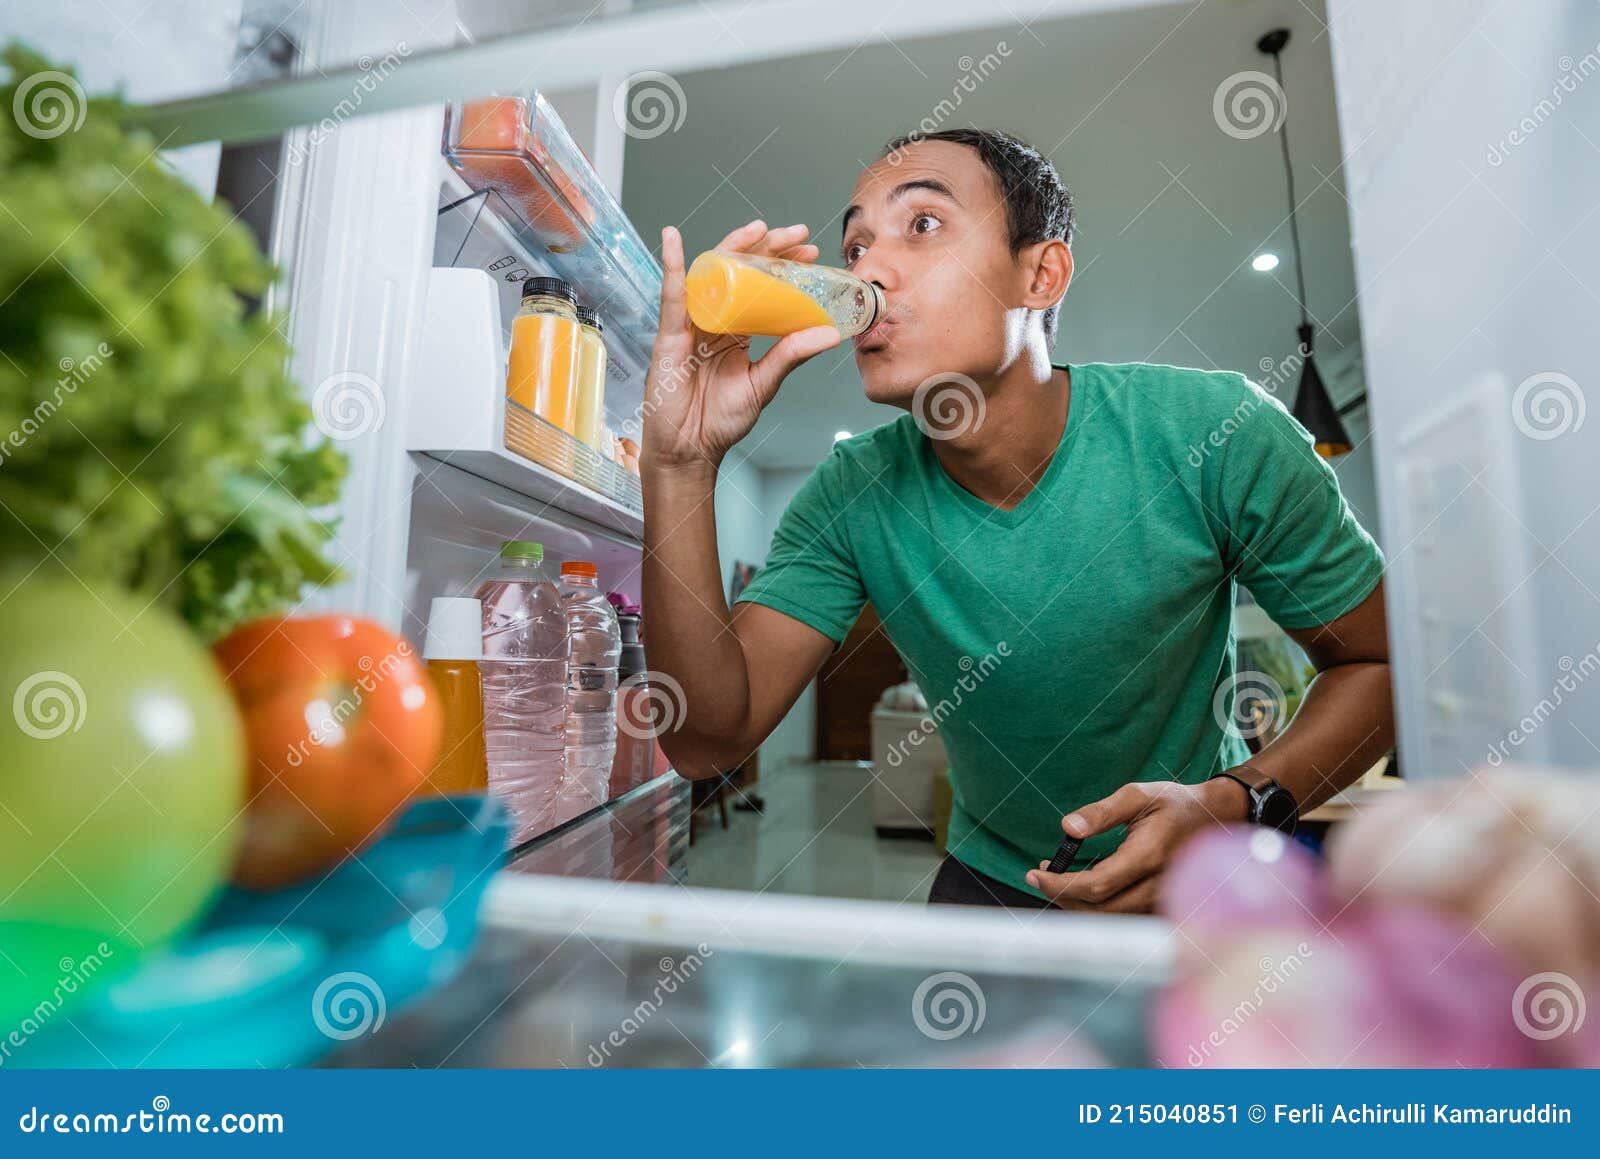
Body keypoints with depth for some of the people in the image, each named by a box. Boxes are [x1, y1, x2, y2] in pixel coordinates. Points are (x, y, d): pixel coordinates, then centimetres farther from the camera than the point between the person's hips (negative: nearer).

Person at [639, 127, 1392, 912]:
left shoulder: (1215, 433, -21)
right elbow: (709, 740, -23)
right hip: (992, 881, 0)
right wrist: (682, 463, -33)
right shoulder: (850, 498, -16)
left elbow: (1379, 662, -8)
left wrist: (1234, 805, -26)